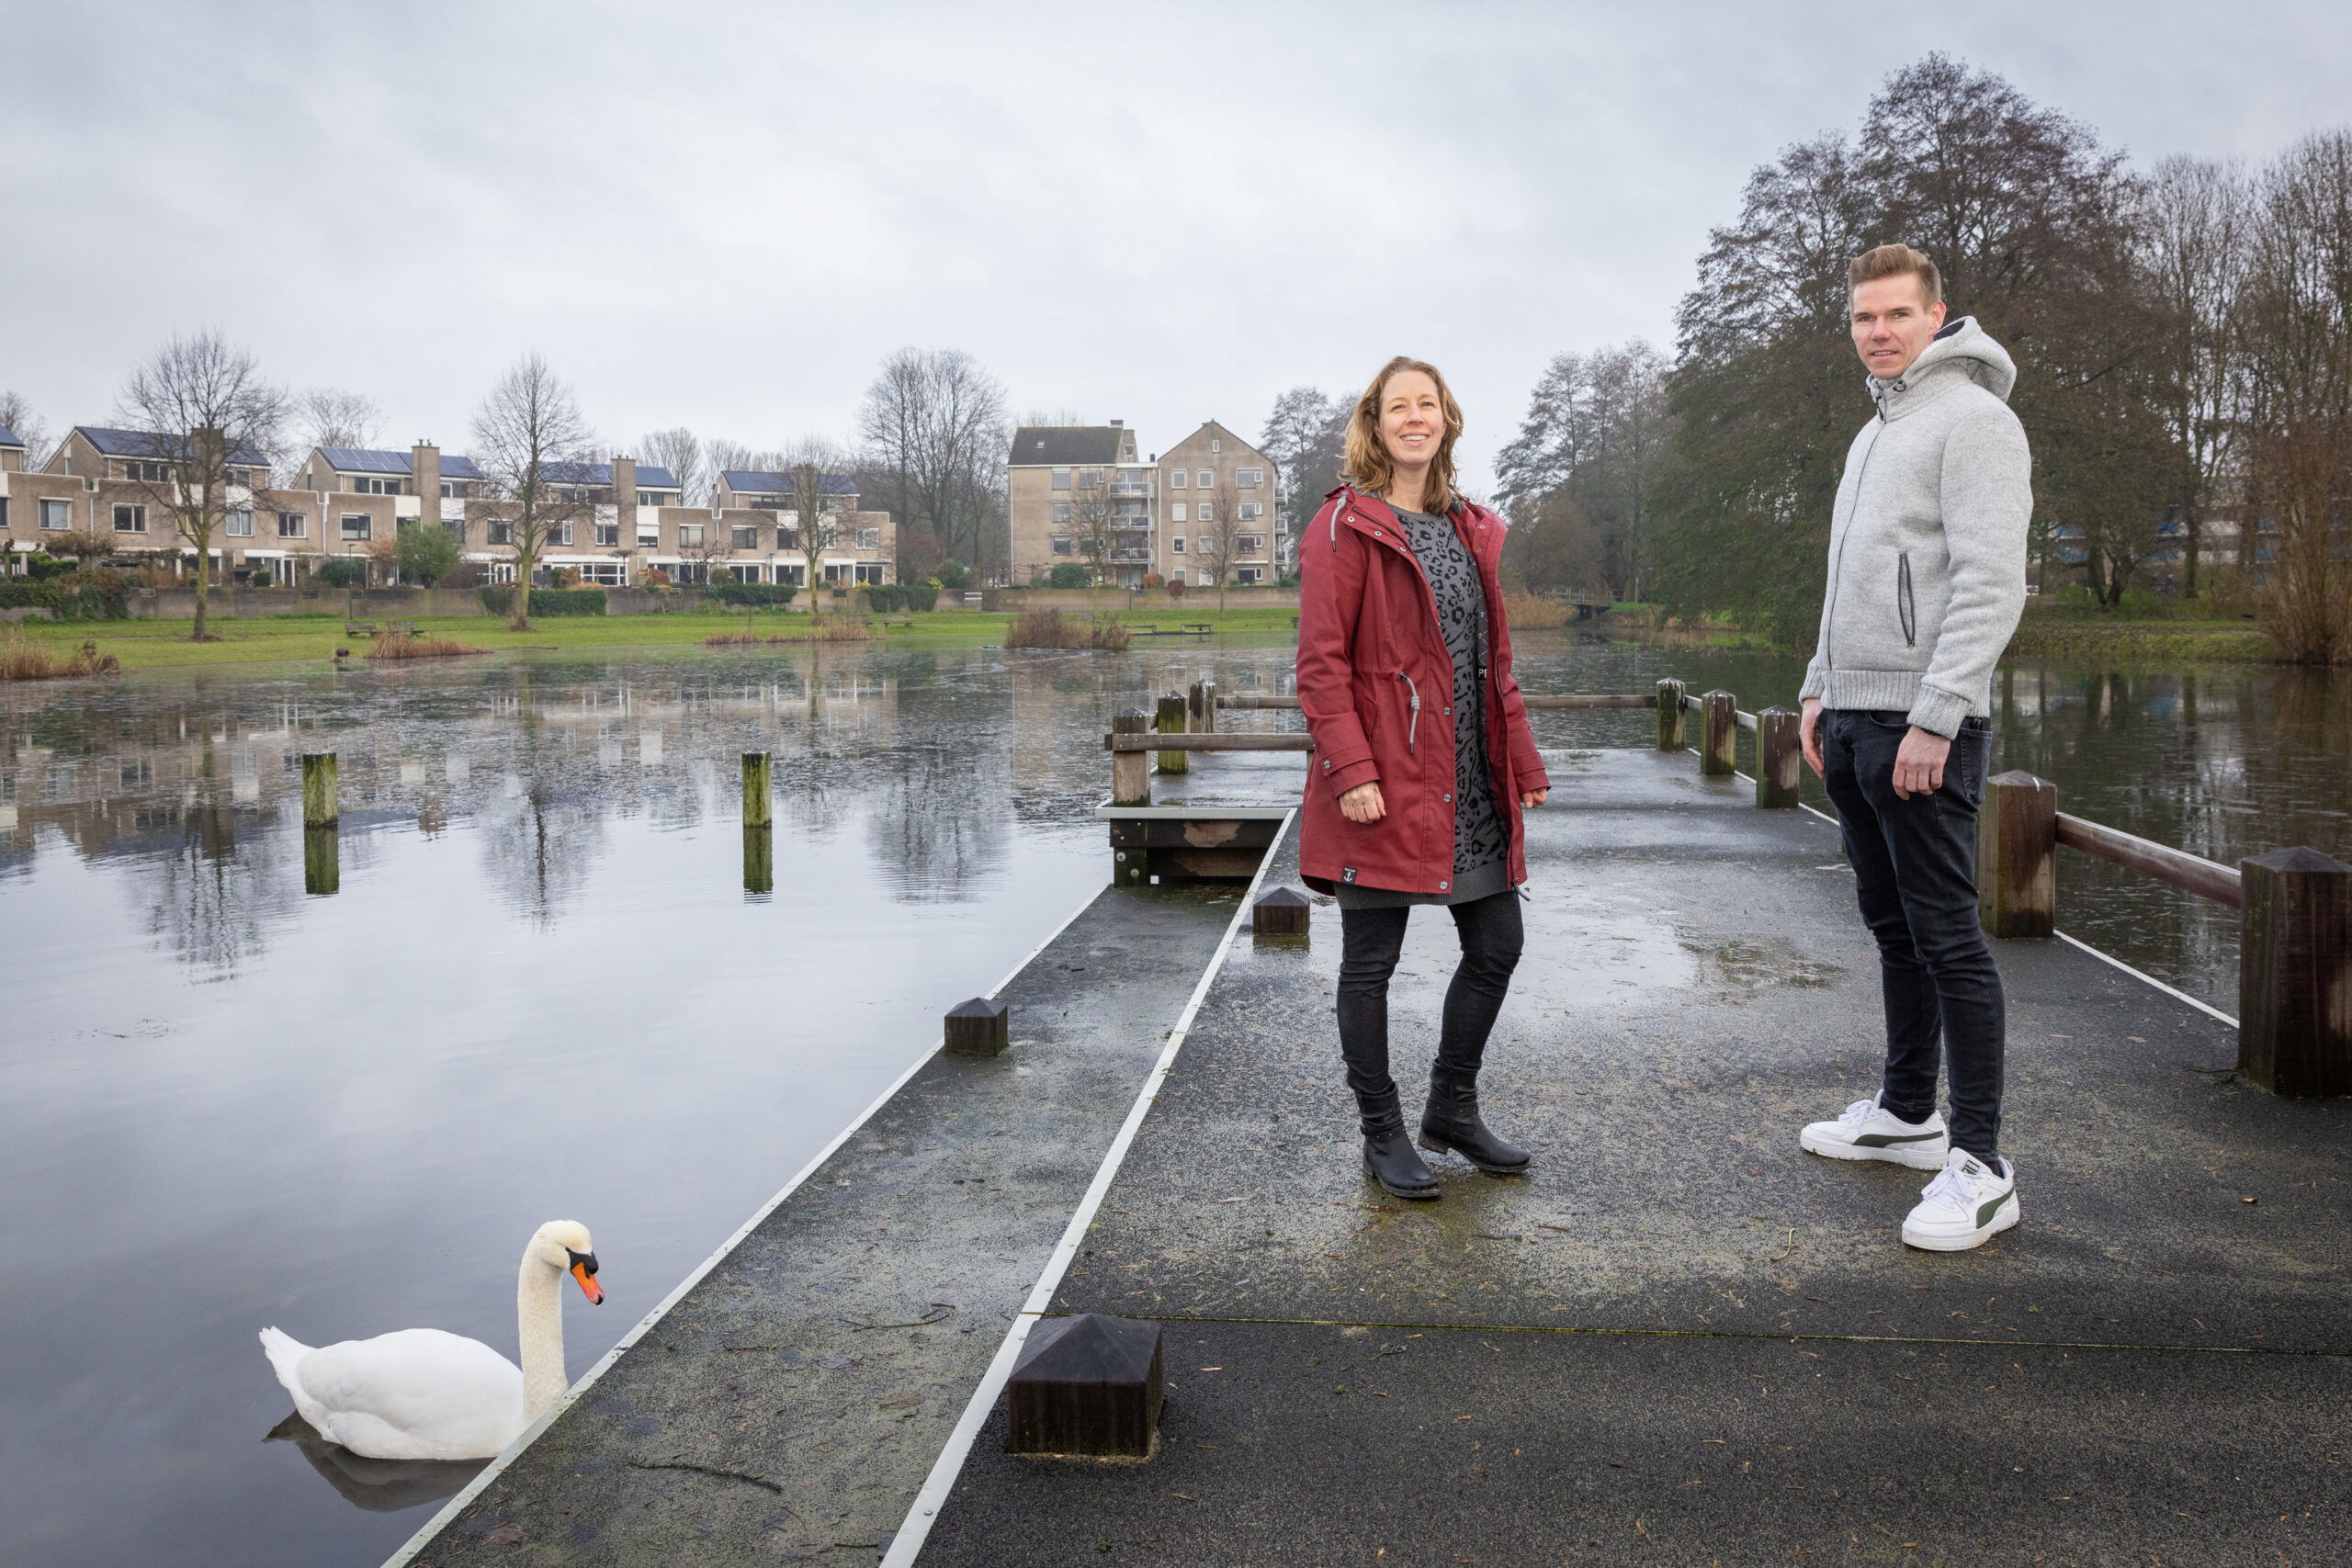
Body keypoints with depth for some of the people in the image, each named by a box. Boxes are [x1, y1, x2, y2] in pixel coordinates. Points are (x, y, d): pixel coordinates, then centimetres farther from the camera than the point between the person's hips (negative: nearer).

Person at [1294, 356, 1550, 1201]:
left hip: (1471, 784, 7)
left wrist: (1522, 761, 12)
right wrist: (1351, 770, -20)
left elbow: (1494, 659, 18)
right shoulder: (1345, 526, -6)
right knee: (1370, 960, 3)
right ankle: (1381, 1133, 19)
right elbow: (1320, 663, -12)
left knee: (1497, 944, 13)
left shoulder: (1474, 530, 15)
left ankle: (1453, 1106, 31)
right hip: (1385, 783, -7)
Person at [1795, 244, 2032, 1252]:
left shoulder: (1973, 419, -9)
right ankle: (1906, 1111, 28)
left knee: (1946, 936, -7)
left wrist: (1934, 717, -23)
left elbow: (1992, 585, -18)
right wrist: (1821, 689, 18)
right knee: (1892, 926, 16)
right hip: (1854, 723, 9)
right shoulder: (1873, 434, 20)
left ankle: (1980, 1165, -1)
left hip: (1923, 727, -9)